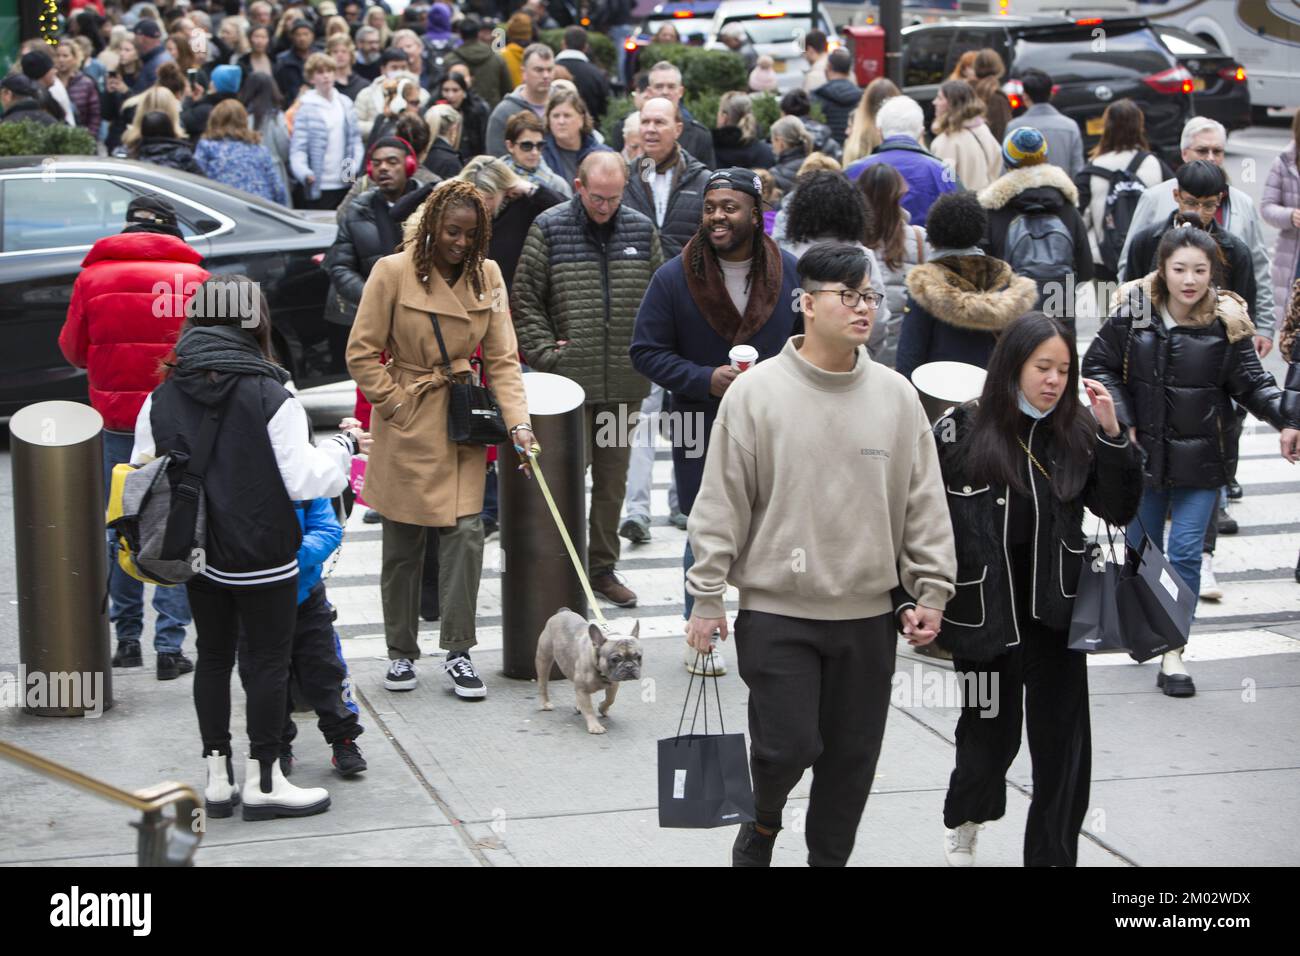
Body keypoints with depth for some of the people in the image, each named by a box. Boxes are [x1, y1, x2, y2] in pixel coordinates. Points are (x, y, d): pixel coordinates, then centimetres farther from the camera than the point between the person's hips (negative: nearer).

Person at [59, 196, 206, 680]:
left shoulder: (93, 277, -1)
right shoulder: (193, 277, -6)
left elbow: (73, 349, 7)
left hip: (116, 420, 2)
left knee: (120, 531, 14)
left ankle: (127, 638, 17)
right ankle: (170, 645, 0)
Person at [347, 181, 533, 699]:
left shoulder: (487, 275, 2)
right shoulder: (393, 272, -8)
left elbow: (502, 358, 1)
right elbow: (361, 353, -4)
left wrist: (518, 422, -10)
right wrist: (396, 403, -8)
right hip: (408, 423, -2)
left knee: (466, 531, -8)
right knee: (402, 544, 5)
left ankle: (458, 654, 1)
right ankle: (401, 653, 19)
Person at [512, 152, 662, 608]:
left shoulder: (641, 230, 8)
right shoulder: (549, 229, -3)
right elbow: (524, 300, -2)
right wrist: (545, 352, -9)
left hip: (624, 383, 4)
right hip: (569, 381, -4)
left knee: (613, 478, 11)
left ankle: (603, 567, 22)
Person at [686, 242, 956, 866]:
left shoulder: (896, 396, 3)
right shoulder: (755, 392, -6)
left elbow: (924, 503, 7)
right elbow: (721, 505, -4)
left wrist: (931, 591, 3)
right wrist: (707, 598, -5)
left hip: (868, 614, 3)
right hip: (775, 610, -3)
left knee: (852, 755, 9)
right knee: (787, 746, -5)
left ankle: (829, 857, 27)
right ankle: (762, 820, 26)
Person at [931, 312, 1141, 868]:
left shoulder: (1076, 432, -1)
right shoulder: (960, 432, -9)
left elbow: (1120, 511, -1)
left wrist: (1112, 435, -13)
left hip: (1055, 613, 2)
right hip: (984, 613, -2)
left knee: (1063, 743, 2)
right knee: (991, 732, 13)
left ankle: (1052, 855, 15)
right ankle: (963, 818, 43)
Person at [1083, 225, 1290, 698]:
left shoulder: (1227, 322, -8)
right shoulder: (1132, 313, -8)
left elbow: (1251, 383, -4)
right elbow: (1098, 365, 0)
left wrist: (1283, 415, -22)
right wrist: (1122, 422, -10)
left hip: (1202, 461, -1)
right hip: (1144, 454, 1)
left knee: (1186, 553, -4)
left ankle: (1173, 654, 3)